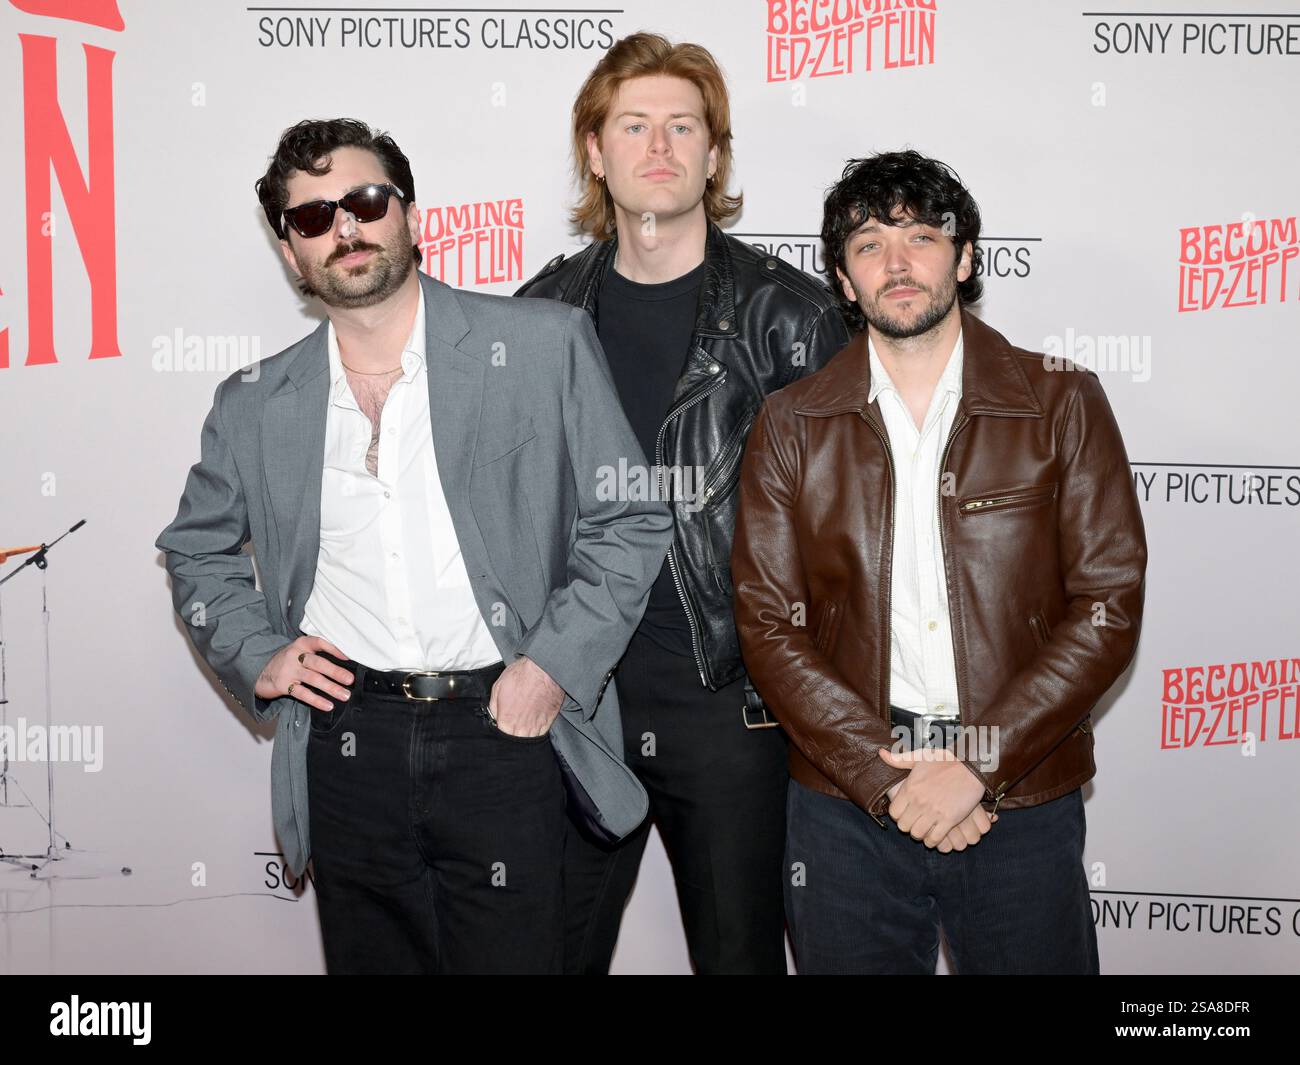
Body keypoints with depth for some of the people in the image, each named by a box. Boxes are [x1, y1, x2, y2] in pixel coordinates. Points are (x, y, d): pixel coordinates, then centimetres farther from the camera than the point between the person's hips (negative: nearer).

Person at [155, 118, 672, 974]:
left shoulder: (545, 346, -2)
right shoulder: (256, 406, 7)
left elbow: (632, 520, 0)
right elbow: (196, 549, 22)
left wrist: (553, 664, -9)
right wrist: (254, 655, 5)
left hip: (503, 737, -2)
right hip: (346, 745, 3)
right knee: (370, 958, 14)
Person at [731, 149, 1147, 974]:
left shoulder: (1062, 404, 1)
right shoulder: (791, 426, 4)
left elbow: (1109, 607, -4)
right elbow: (770, 626, -1)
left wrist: (980, 767, -12)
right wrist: (885, 777, -11)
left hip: (1022, 797, 0)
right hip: (847, 806, 1)